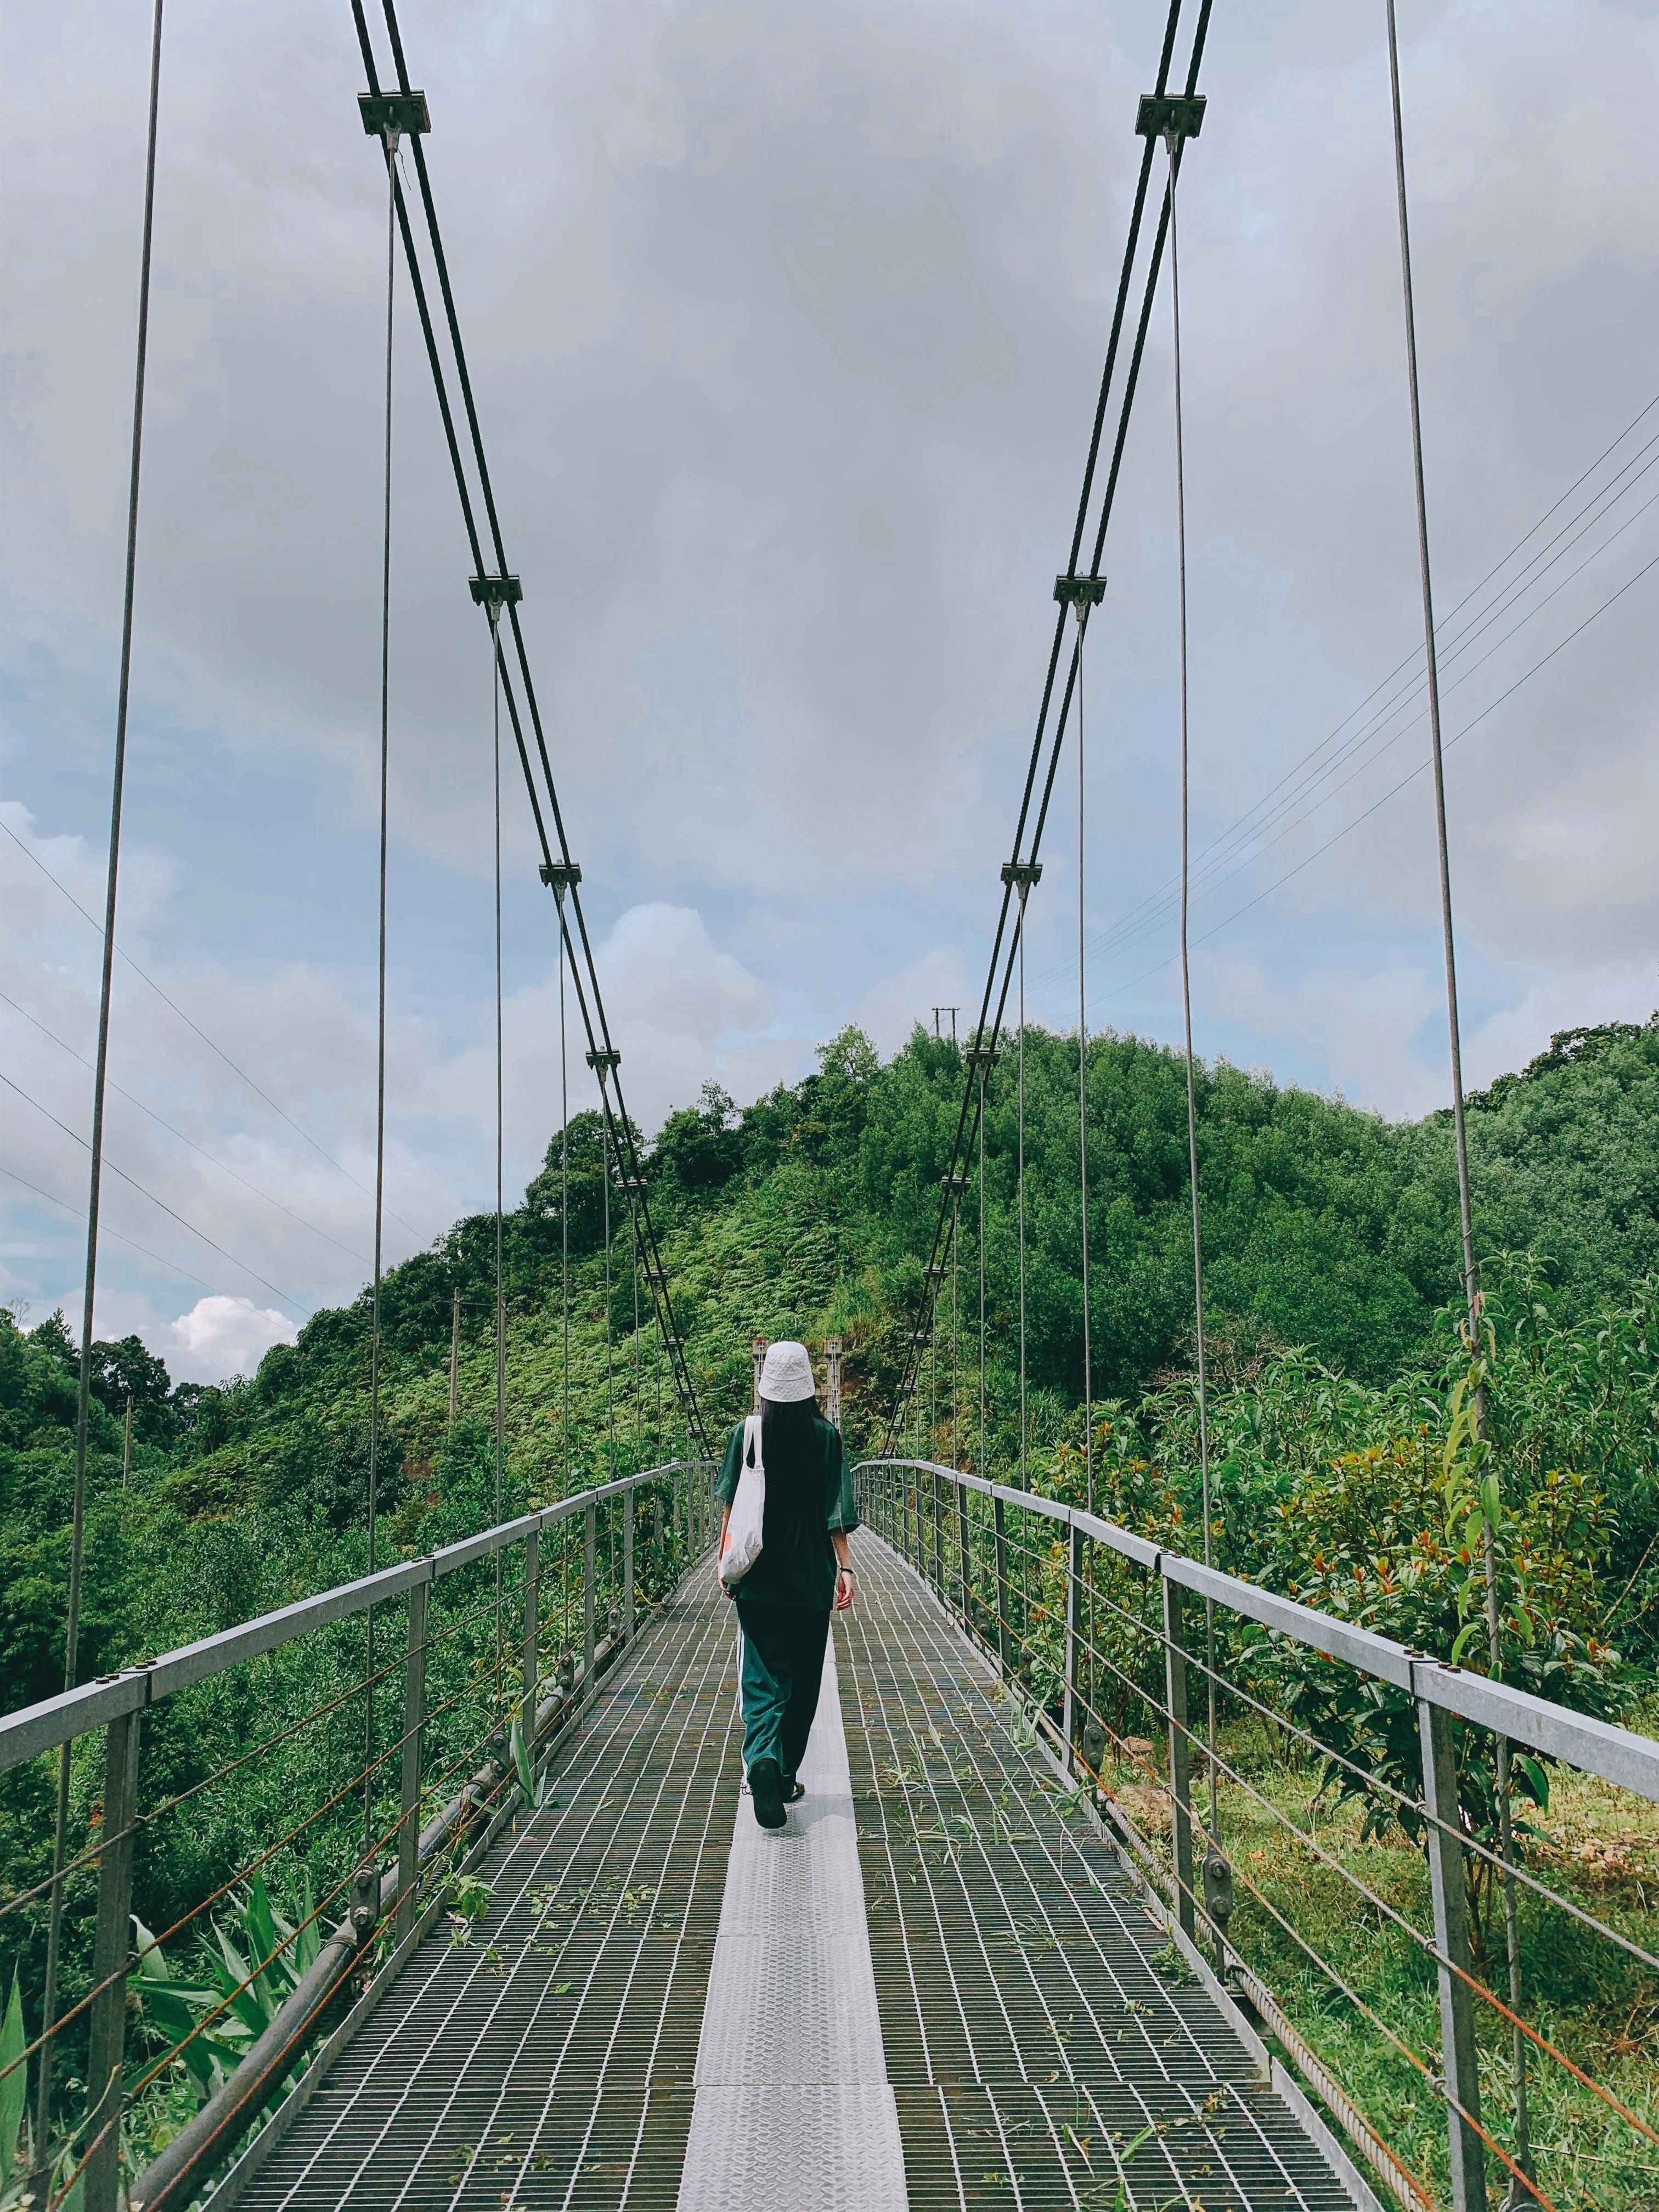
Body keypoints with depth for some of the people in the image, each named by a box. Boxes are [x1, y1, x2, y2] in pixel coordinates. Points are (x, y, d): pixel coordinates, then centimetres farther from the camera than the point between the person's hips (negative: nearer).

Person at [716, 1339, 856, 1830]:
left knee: (763, 1677, 3)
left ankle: (762, 1759, -22)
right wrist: (844, 1567, 0)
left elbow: (730, 1505, 0)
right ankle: (786, 1778, 20)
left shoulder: (745, 1433, -4)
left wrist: (726, 1560, 10)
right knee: (803, 1679, 14)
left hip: (757, 1577, 0)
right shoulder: (826, 1437, -5)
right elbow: (836, 1512, -5)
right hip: (810, 1577, 0)